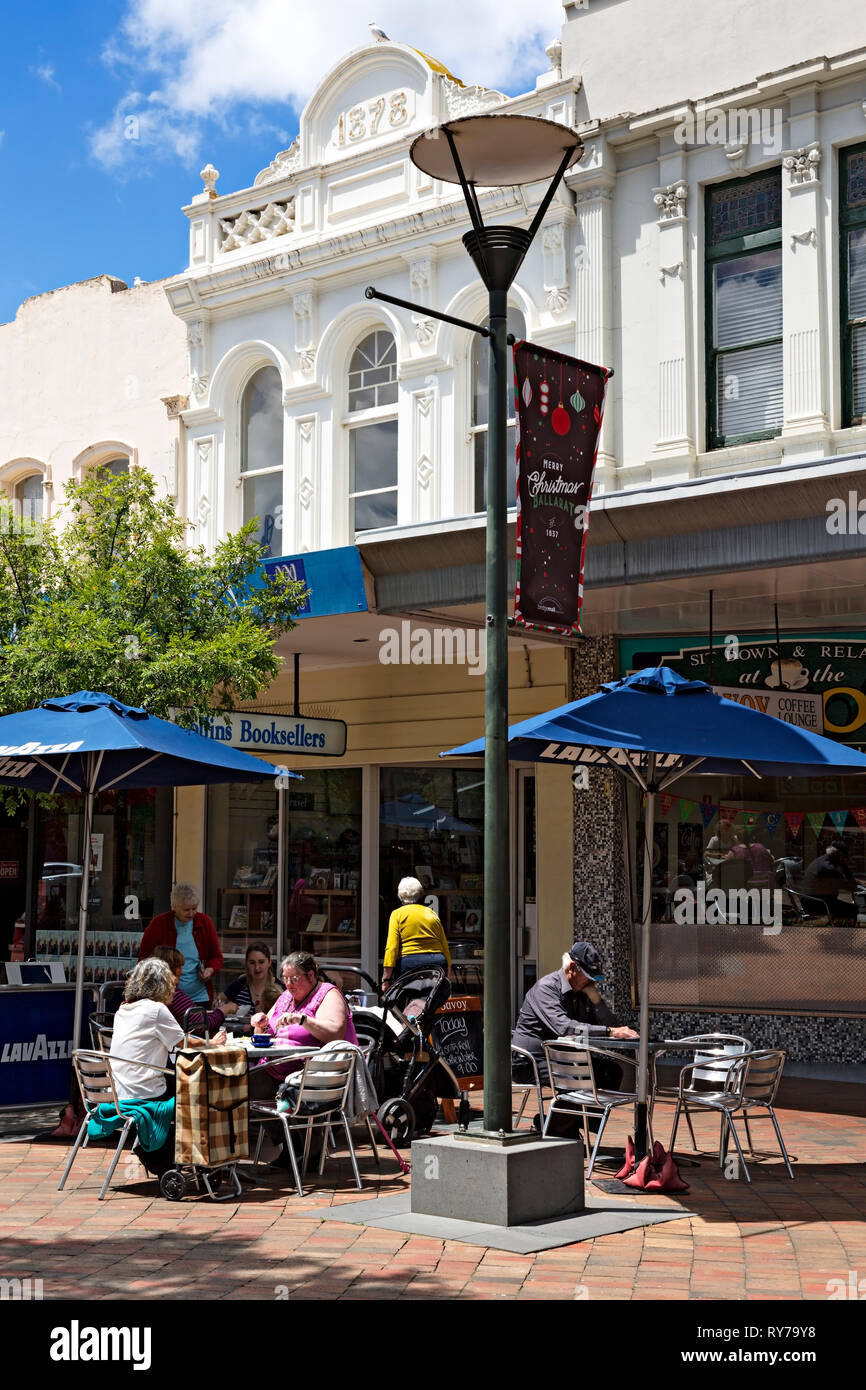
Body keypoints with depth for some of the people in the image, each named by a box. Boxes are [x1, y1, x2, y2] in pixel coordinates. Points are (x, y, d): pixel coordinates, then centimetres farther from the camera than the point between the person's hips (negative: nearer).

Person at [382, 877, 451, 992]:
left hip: (410, 962, -4)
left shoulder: (398, 914, 7)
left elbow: (391, 948, -5)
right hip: (437, 964, 4)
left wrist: (386, 979, -6)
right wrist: (447, 978, 19)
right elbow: (445, 949, 14)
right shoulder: (432, 914, 18)